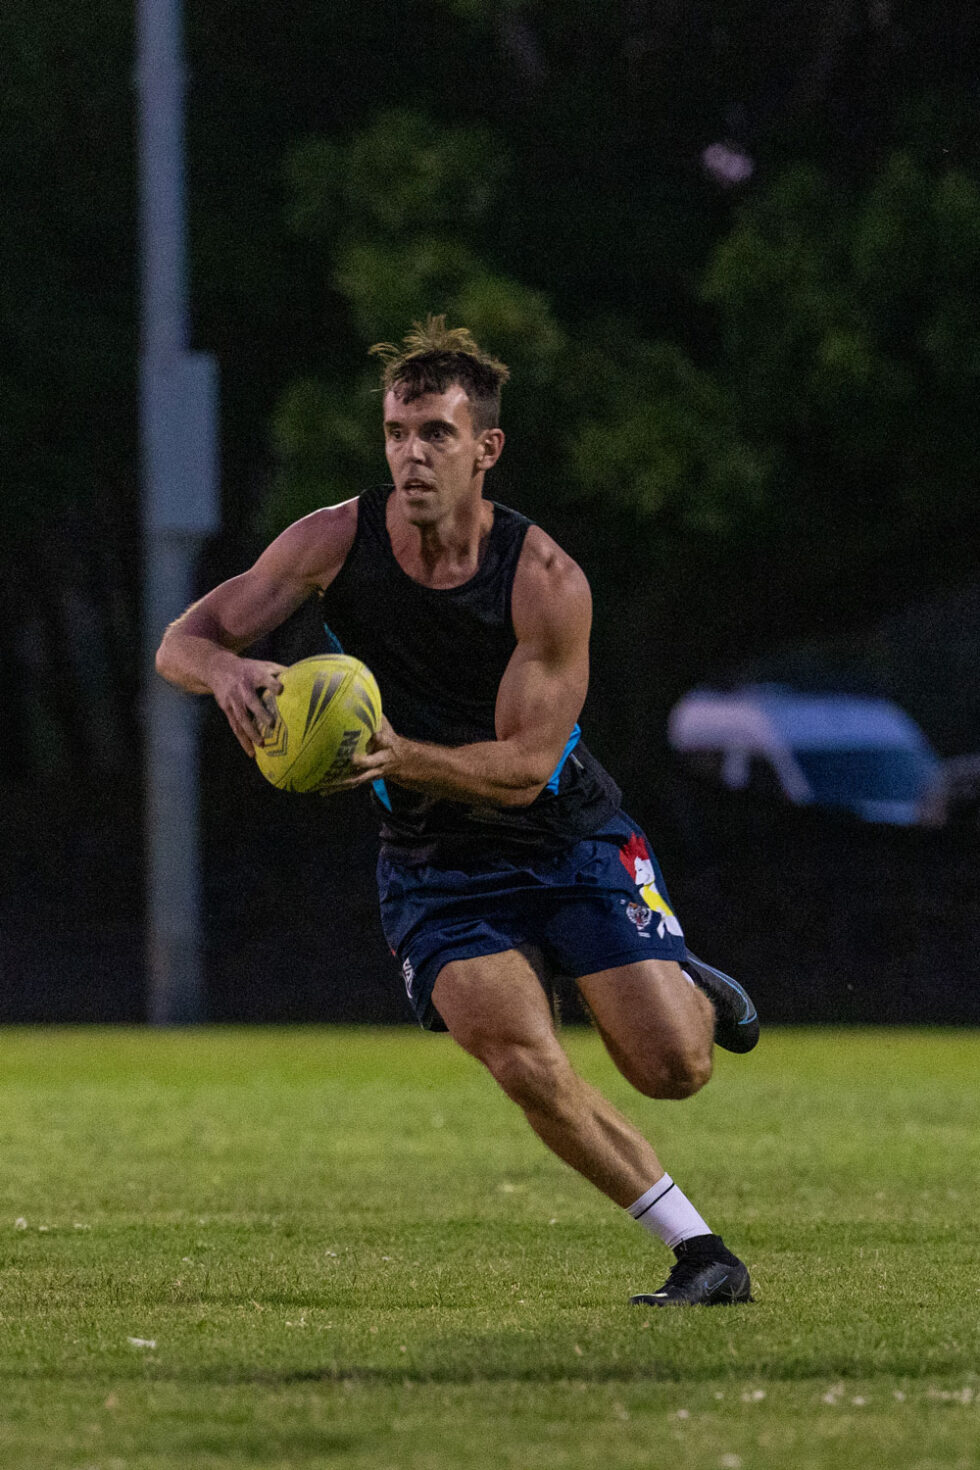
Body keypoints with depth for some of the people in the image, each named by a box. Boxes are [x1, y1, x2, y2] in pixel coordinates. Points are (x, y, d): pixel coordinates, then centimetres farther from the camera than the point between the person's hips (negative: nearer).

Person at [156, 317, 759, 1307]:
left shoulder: (546, 581, -20)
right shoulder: (338, 542, -13)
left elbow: (526, 765, -21)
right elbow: (181, 642, -12)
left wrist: (403, 756, -39)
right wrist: (226, 670, -37)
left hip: (571, 841, -1)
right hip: (433, 868, 1)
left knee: (672, 1068, -11)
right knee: (525, 1065, -23)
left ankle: (690, 993, 29)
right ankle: (700, 1254, -7)